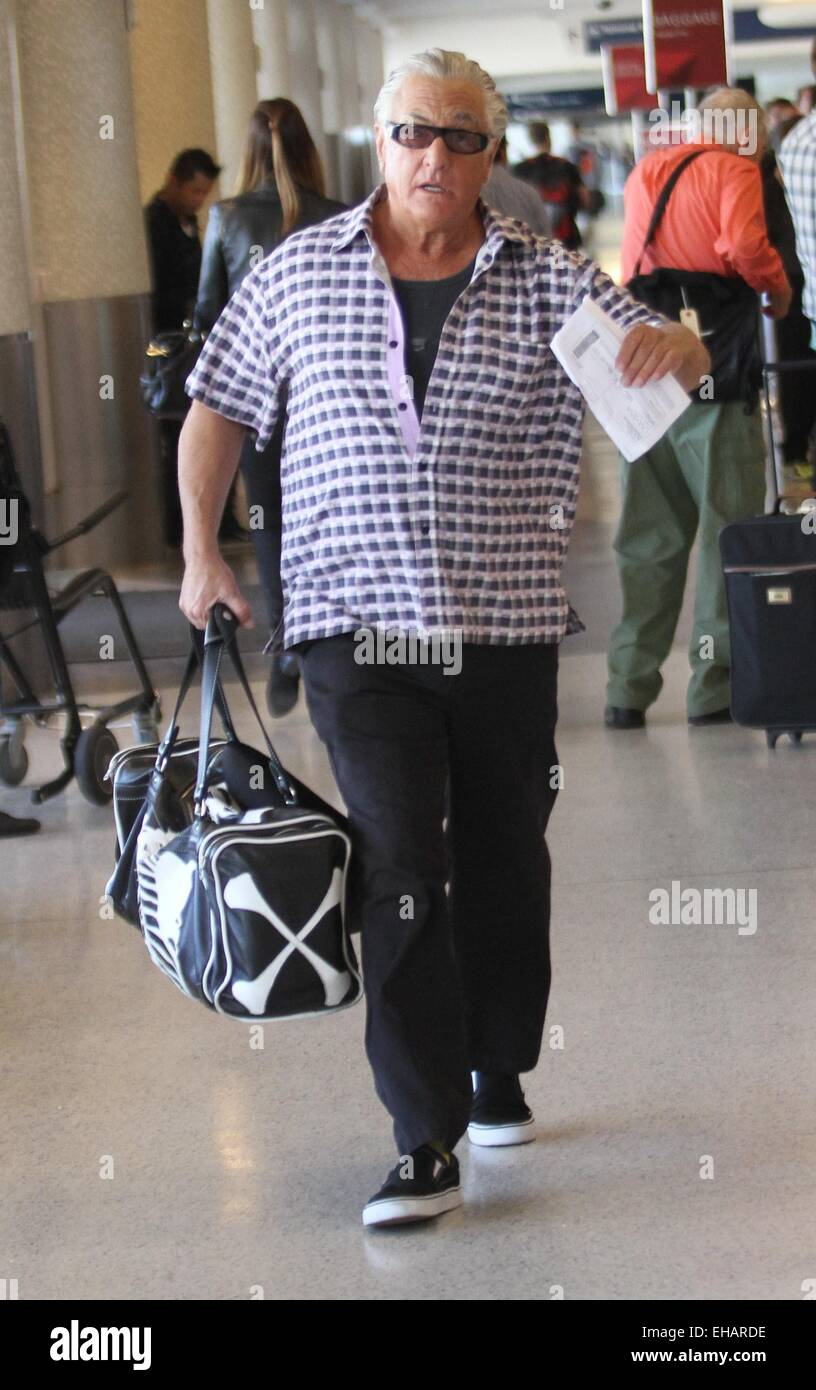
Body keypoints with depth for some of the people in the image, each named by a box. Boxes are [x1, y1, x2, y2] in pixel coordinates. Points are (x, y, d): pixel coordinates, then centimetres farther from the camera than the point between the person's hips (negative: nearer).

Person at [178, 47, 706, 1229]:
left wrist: (671, 345, -30)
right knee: (401, 874, -8)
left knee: (505, 863, 14)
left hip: (506, 629, 2)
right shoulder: (301, 271, 3)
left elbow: (668, 361, -6)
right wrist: (201, 551, 1)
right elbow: (218, 411, 11)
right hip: (359, 629, -2)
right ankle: (424, 1145, -5)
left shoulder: (545, 279, 2)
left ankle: (498, 1071, 35)